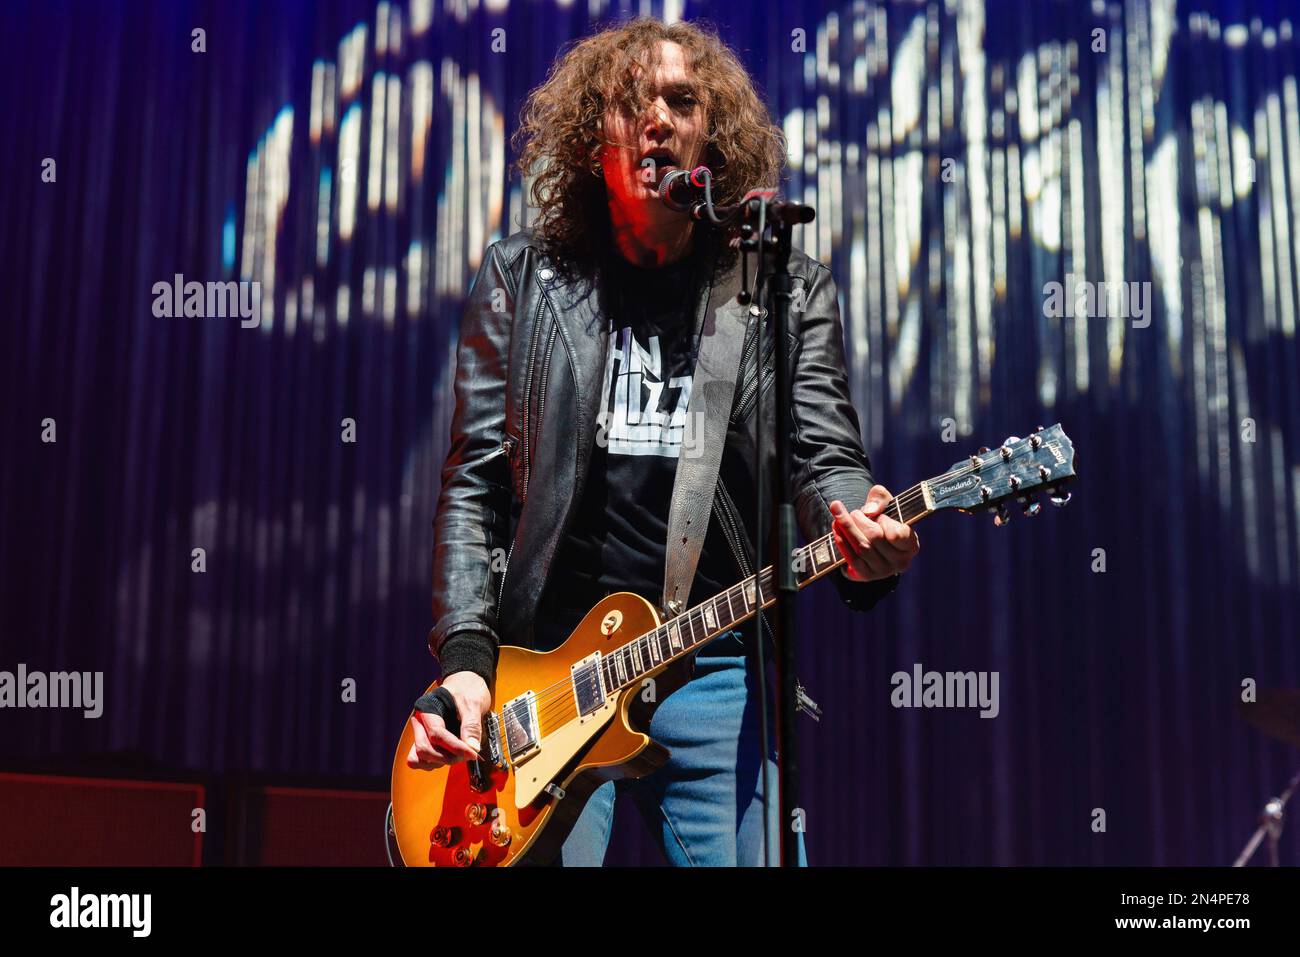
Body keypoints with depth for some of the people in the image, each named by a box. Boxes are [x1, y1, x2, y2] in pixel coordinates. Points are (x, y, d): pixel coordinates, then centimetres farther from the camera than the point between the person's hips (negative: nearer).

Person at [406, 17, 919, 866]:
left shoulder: (790, 289, 7)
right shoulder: (524, 278, 7)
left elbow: (827, 458, -1)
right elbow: (474, 483, 5)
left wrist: (862, 547, -25)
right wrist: (466, 657, -5)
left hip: (718, 673, 1)